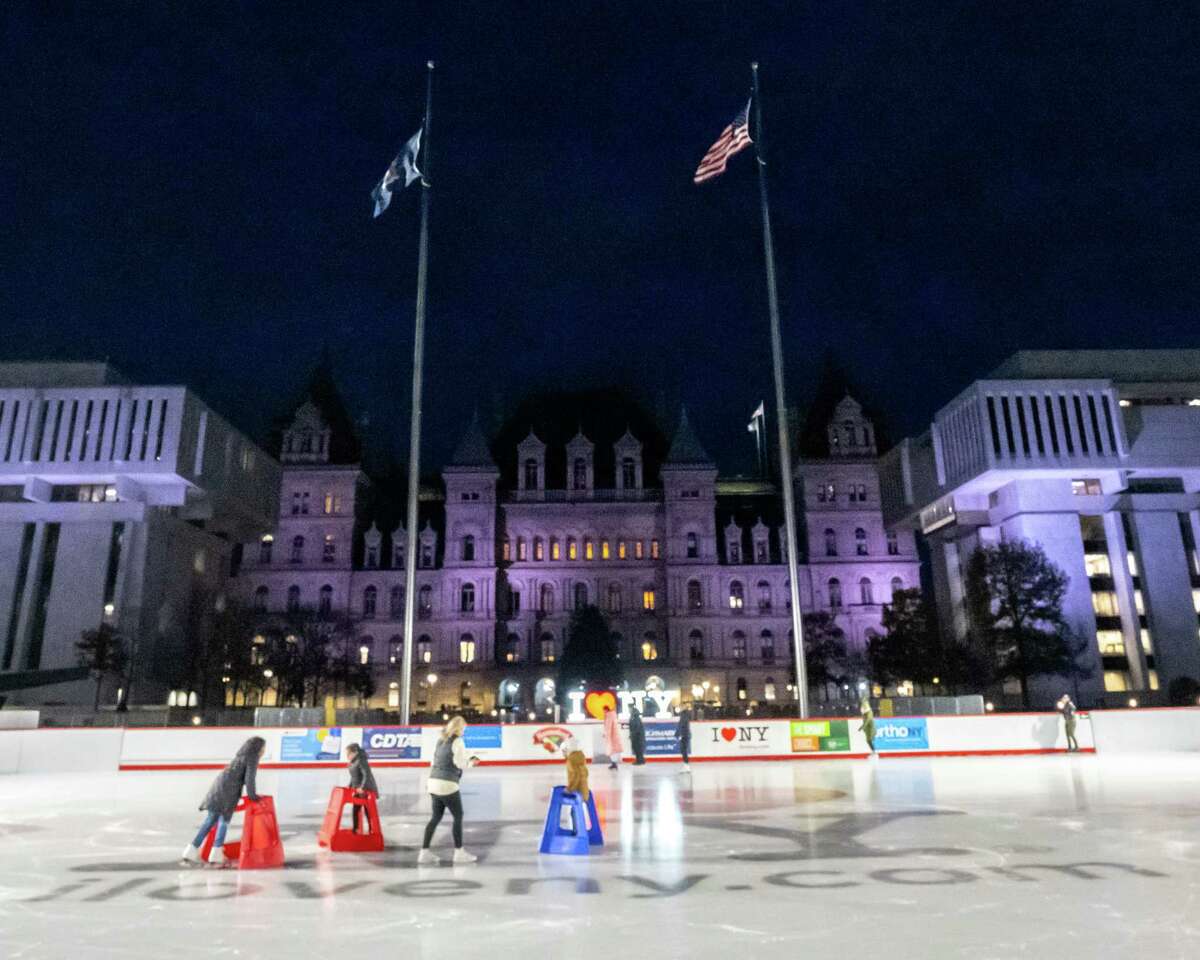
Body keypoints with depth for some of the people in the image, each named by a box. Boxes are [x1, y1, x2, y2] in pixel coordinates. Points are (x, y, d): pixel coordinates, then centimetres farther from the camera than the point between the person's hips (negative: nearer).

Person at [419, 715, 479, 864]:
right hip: (447, 785, -8)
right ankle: (459, 852, 8)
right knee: (458, 816, 4)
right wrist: (471, 762, 6)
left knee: (436, 817, 15)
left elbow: (434, 761, 18)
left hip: (434, 782, 8)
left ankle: (424, 852, 15)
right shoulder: (457, 741, -9)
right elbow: (460, 763, -11)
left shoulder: (440, 740, 14)